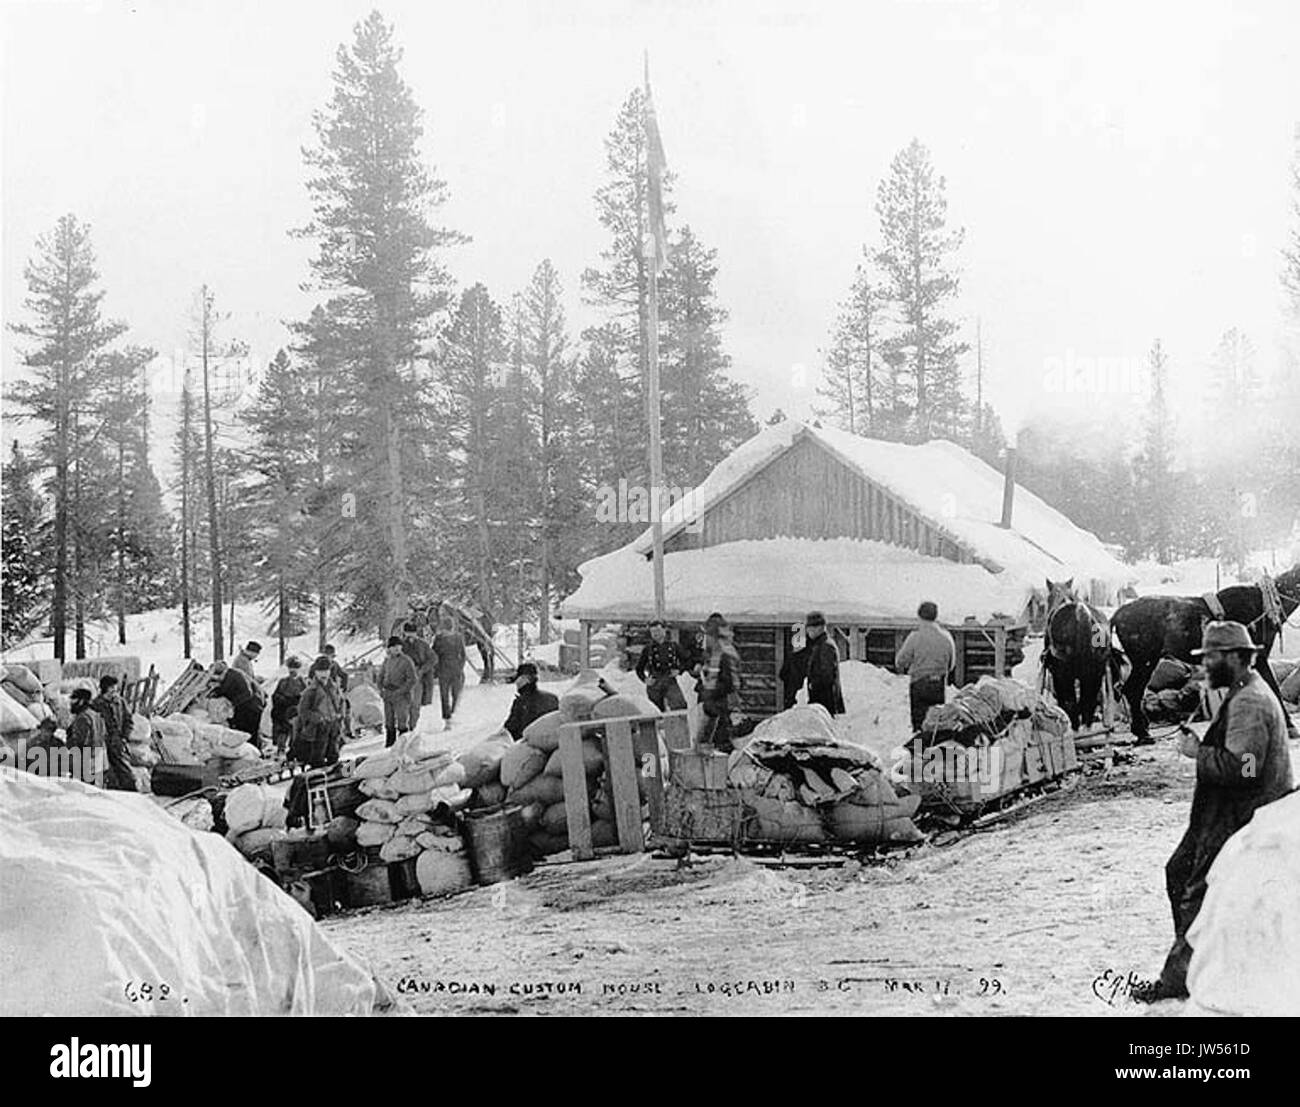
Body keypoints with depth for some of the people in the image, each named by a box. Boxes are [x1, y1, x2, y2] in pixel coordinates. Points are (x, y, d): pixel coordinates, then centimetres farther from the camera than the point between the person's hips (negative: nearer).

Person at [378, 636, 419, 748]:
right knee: (389, 720, 8)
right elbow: (381, 676, 21)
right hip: (388, 695, 5)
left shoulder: (407, 661, -10)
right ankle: (390, 742, 17)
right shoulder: (387, 661, 8)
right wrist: (381, 689, 6)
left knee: (402, 719, -6)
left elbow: (413, 680, -13)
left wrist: (399, 692, -15)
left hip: (402, 695, -5)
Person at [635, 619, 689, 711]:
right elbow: (639, 668, 14)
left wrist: (678, 670, -1)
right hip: (654, 683, 0)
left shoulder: (673, 646, 9)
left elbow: (685, 662, 17)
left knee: (680, 705, -22)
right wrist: (645, 679, -2)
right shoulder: (648, 650, 6)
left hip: (670, 681, 0)